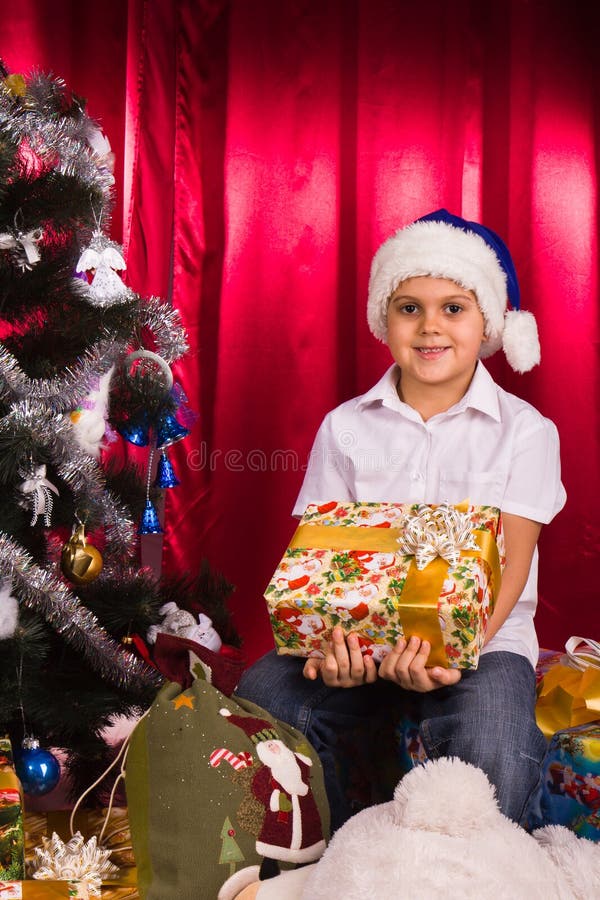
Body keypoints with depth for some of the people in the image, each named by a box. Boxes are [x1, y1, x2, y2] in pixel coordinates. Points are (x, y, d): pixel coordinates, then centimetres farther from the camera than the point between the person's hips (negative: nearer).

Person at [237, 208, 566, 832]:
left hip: (481, 637, -2)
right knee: (264, 695, -25)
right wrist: (328, 642, -21)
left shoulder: (524, 430, 2)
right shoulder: (346, 427, 8)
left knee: (494, 742, -33)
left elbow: (509, 564, -6)